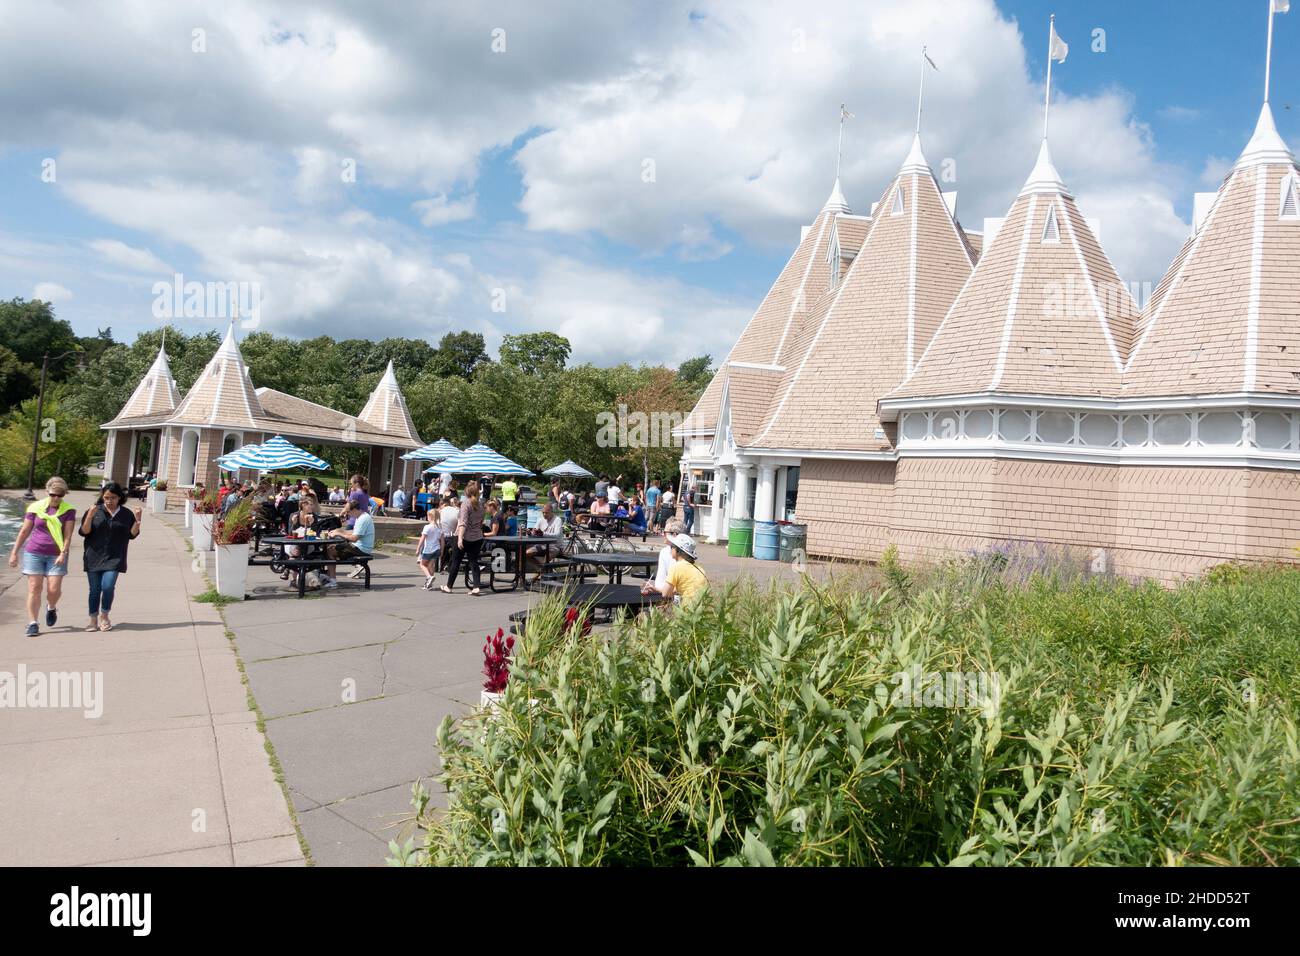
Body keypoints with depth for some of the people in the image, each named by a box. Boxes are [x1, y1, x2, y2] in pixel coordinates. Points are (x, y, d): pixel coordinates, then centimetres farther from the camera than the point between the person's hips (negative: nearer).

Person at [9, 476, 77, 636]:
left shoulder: (69, 510, -1)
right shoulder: (35, 507, 1)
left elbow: (68, 534, -5)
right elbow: (24, 531, 7)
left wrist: (63, 553, -15)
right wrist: (14, 552, 8)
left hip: (56, 555, -1)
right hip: (34, 553, 1)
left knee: (54, 589, -5)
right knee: (34, 588, -2)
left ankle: (51, 608, 28)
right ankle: (33, 623, 4)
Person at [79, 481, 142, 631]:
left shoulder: (126, 514, 5)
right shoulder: (95, 511, 2)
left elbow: (132, 535, 7)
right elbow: (84, 532, -1)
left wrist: (138, 521, -9)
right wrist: (90, 517, -17)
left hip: (114, 558, -1)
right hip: (94, 556, 1)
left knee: (108, 586, -14)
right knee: (95, 589, 6)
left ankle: (104, 616, 9)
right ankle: (93, 619, 20)